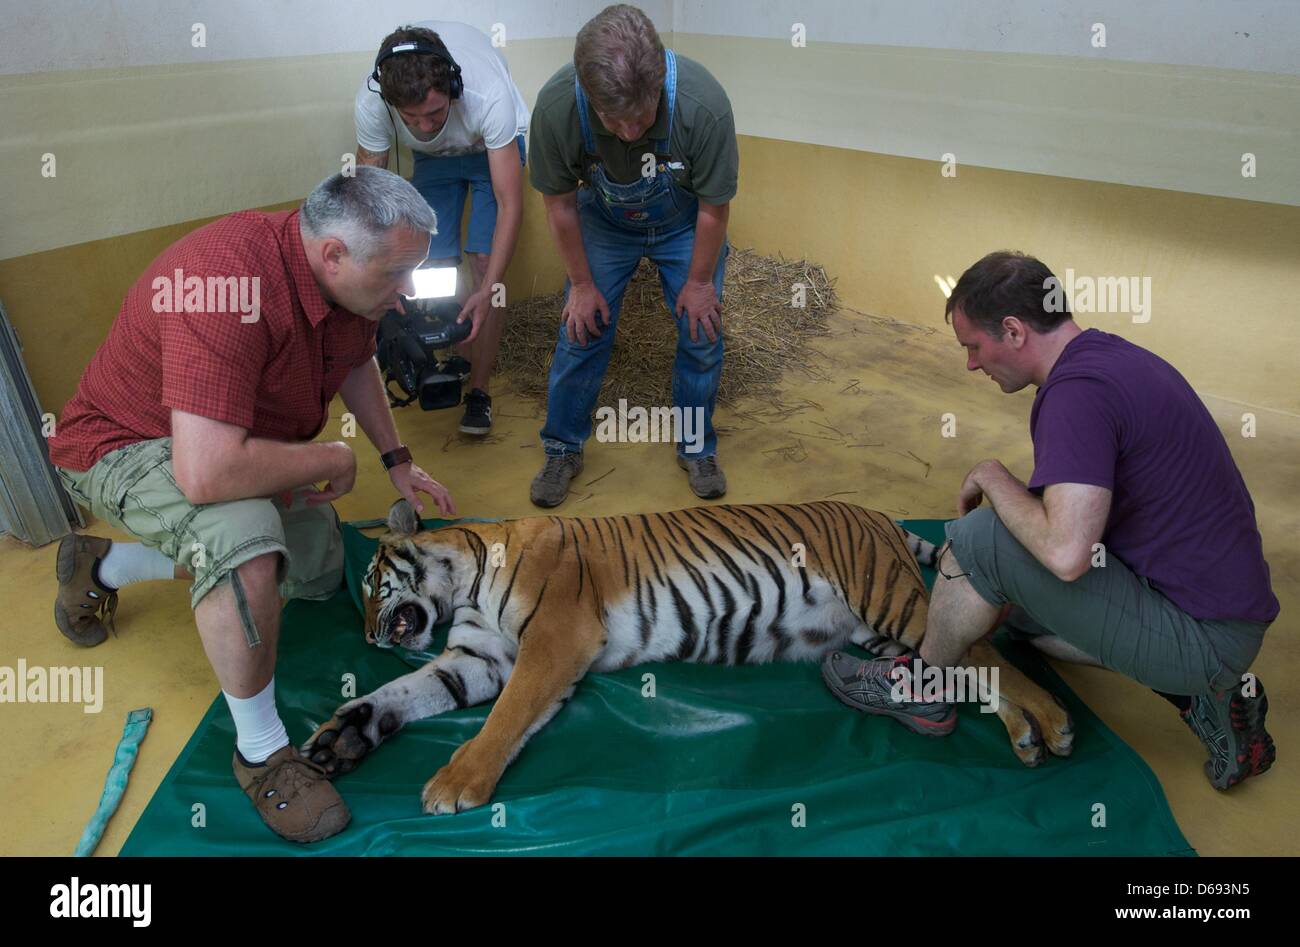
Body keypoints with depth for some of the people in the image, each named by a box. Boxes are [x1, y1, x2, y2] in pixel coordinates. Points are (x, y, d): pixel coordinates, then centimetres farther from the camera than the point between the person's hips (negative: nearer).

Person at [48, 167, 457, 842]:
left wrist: (396, 460, 7)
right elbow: (206, 474, -45)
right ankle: (259, 751, -15)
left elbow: (357, 361, 10)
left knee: (318, 574, 18)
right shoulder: (230, 284, -39)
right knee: (245, 539, -38)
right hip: (127, 447, -8)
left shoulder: (344, 274, -12)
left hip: (238, 442, 8)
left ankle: (104, 565, 30)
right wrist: (331, 459, -29)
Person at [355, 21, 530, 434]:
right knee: (434, 264, -8)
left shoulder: (489, 95, -43)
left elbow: (510, 205, -39)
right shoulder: (371, 102, -34)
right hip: (432, 156, 3)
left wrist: (487, 291, -47)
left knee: (483, 261, -14)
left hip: (493, 146, -3)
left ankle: (479, 391, -5)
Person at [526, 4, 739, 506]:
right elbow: (560, 204, -16)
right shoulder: (555, 106, -34)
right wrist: (582, 283, -8)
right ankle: (562, 449, 18)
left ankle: (696, 448, 20)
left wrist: (699, 282, -10)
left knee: (703, 334, -1)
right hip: (603, 221, 1)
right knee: (581, 331, -1)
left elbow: (713, 209, -21)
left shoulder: (704, 103, -37)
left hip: (685, 224, 0)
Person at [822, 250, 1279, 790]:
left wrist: (992, 477, -16)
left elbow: (1065, 553, -33)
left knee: (975, 539, -18)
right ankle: (1200, 690, 15)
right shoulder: (1113, 356, 7)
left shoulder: (1077, 391, -25)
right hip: (1225, 601, 10)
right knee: (1020, 612, 24)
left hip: (1198, 633, -10)